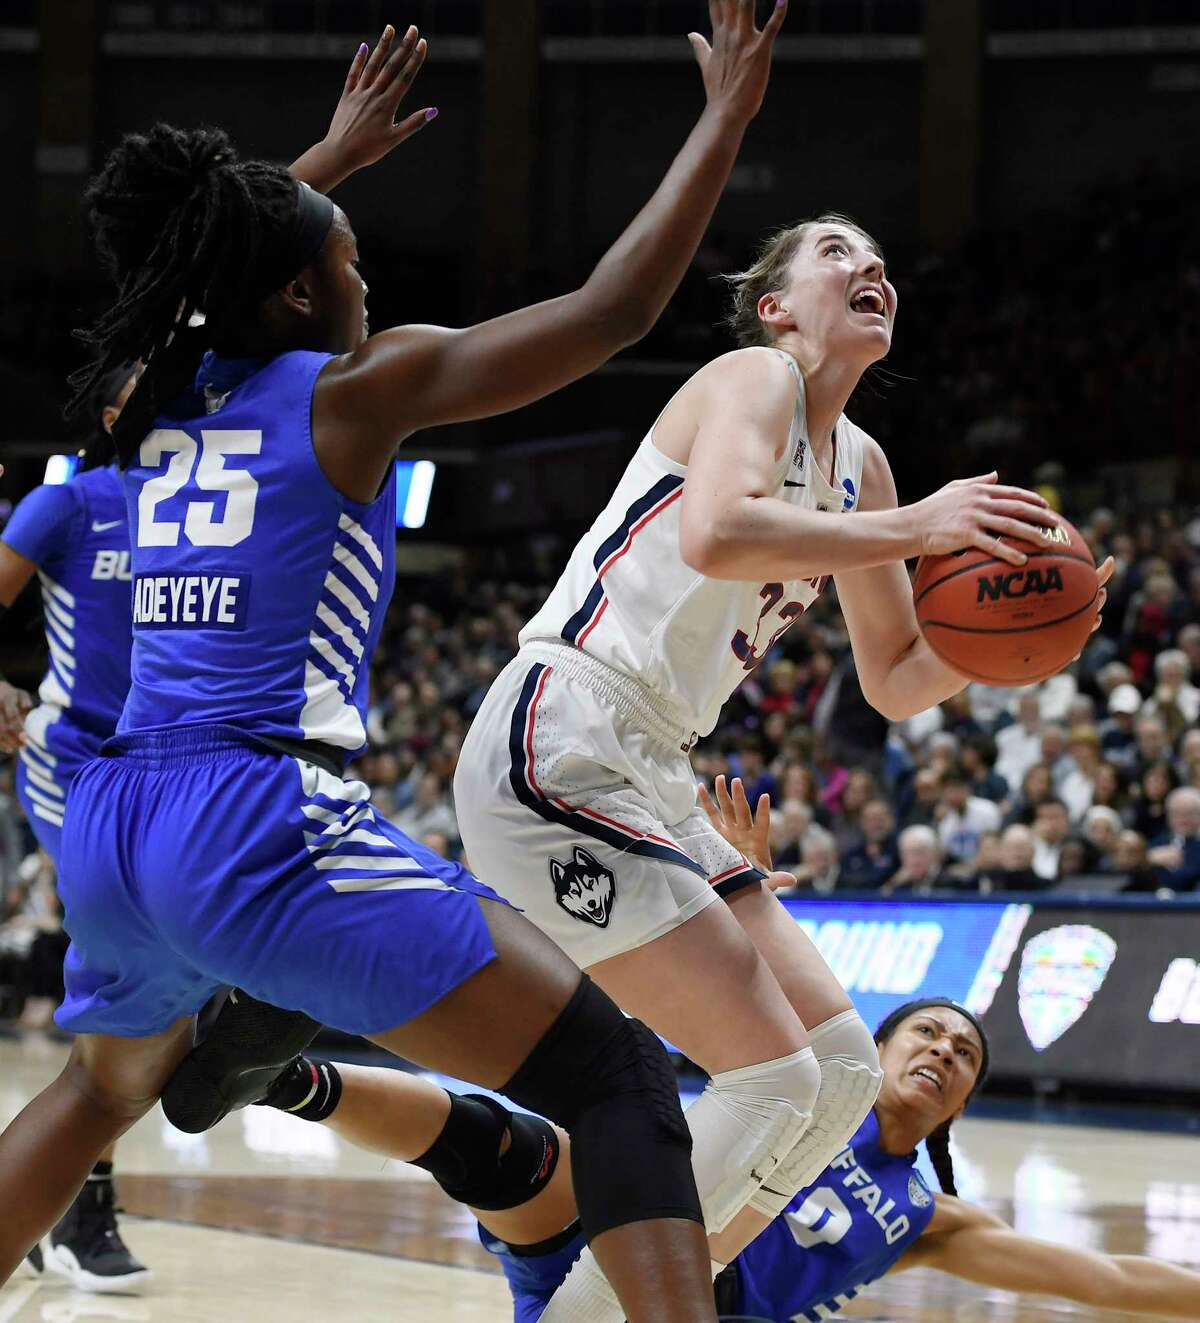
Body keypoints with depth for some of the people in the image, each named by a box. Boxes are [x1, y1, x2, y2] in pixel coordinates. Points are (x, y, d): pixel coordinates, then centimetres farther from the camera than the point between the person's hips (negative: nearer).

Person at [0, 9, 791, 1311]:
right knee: (616, 1075, -8)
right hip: (265, 823, -8)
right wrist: (724, 118, 5)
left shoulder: (163, 390, 16)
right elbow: (611, 309, -3)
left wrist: (335, 152, 51)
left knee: (108, 1081, 37)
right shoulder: (355, 390, -2)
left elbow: (194, 267, 41)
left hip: (110, 823, 8)